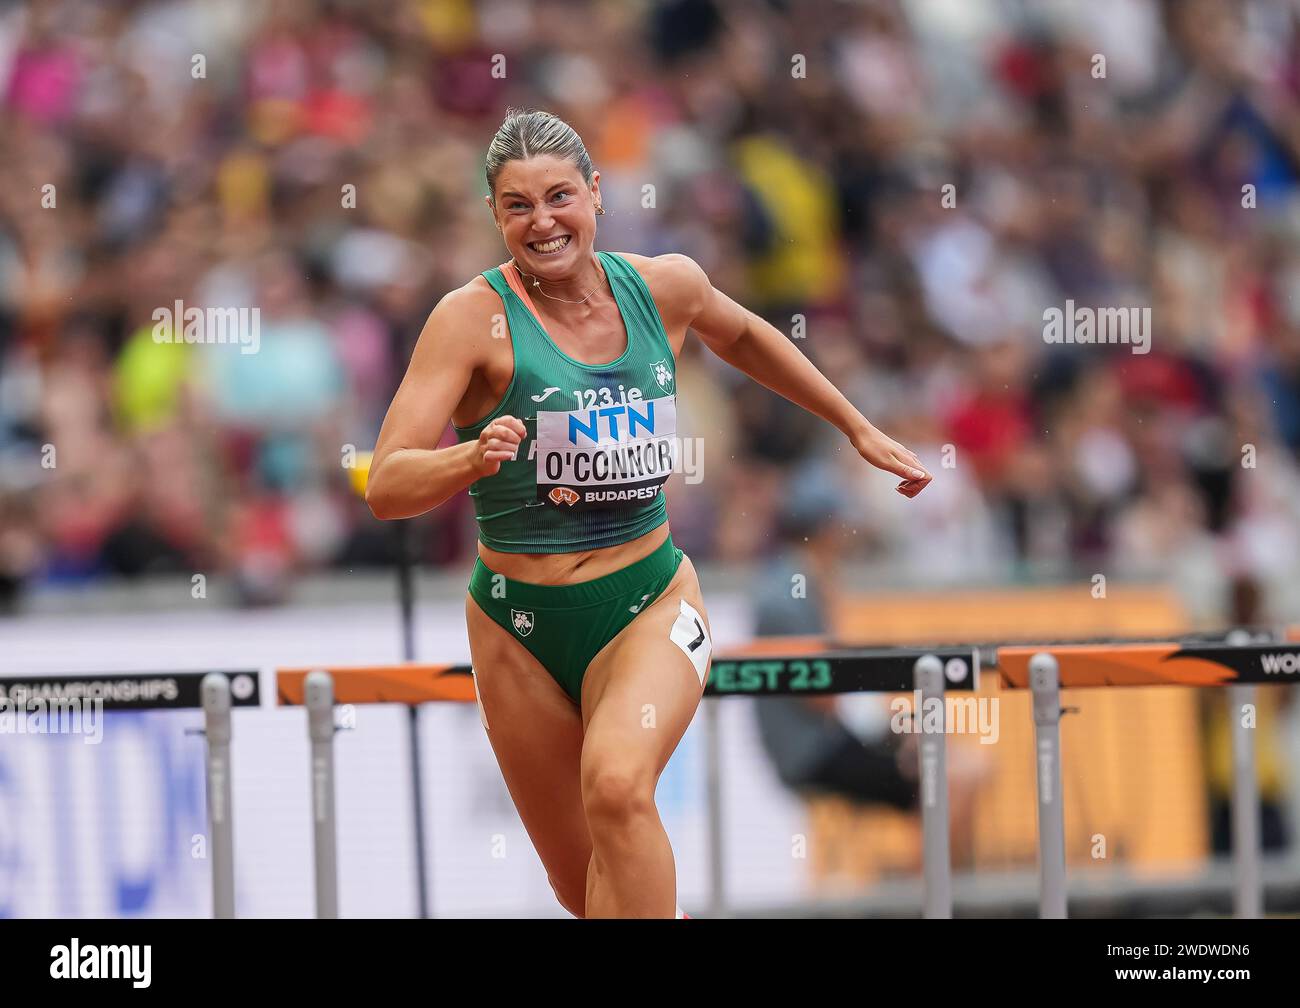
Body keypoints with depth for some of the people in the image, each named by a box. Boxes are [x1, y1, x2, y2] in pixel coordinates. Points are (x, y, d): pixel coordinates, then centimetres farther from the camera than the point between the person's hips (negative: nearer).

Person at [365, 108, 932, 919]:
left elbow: (742, 336, 25)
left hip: (649, 607, 0)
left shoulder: (664, 287, 0)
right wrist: (474, 457, -40)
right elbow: (385, 486, -20)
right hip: (522, 627, 0)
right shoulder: (474, 319, -12)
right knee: (585, 889, 8)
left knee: (617, 783, -32)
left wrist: (859, 430, 29)